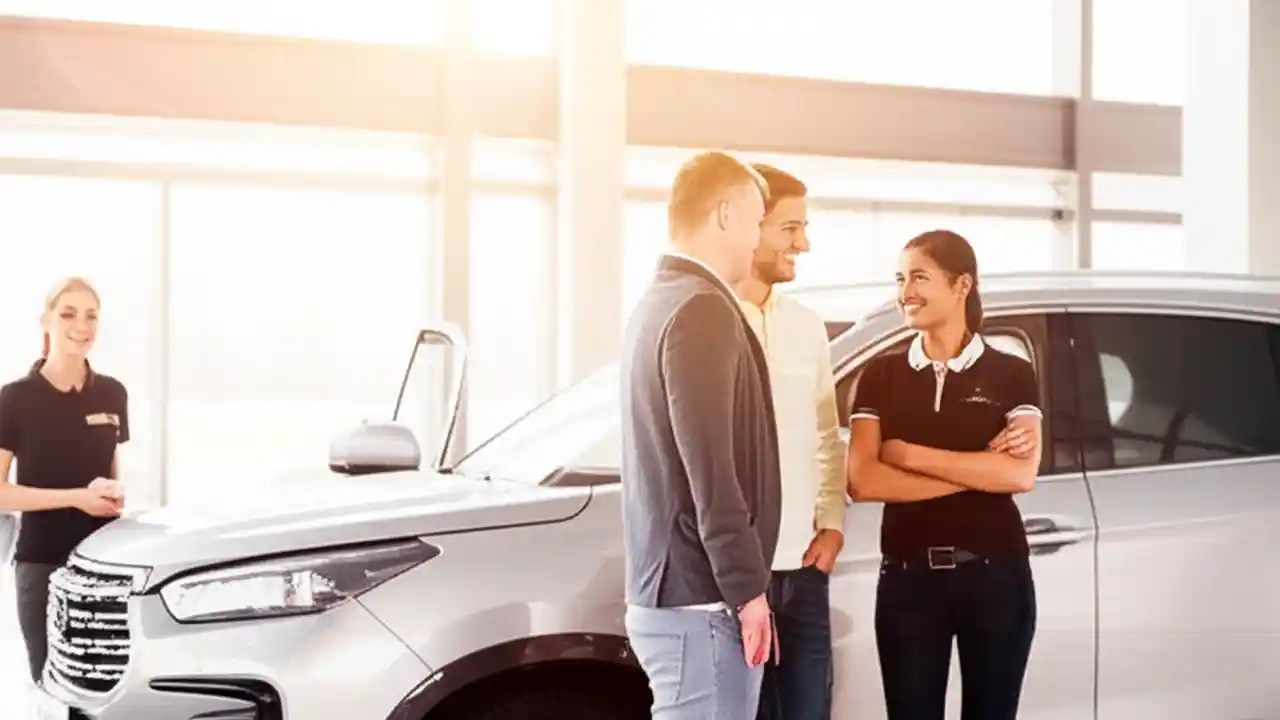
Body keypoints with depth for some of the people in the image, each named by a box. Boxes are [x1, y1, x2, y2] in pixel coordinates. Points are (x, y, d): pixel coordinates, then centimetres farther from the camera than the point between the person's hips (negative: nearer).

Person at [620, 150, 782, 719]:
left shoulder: (658, 302, 16)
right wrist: (745, 588, -16)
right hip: (701, 596, -10)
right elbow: (710, 470, -20)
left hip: (668, 589, 10)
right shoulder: (702, 310, -15)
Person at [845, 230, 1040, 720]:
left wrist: (910, 455, -12)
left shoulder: (1011, 374, 2)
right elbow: (862, 482, -8)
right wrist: (981, 467, -12)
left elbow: (1021, 474, -13)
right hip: (908, 580, 1)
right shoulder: (881, 376, 5)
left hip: (995, 576, -1)